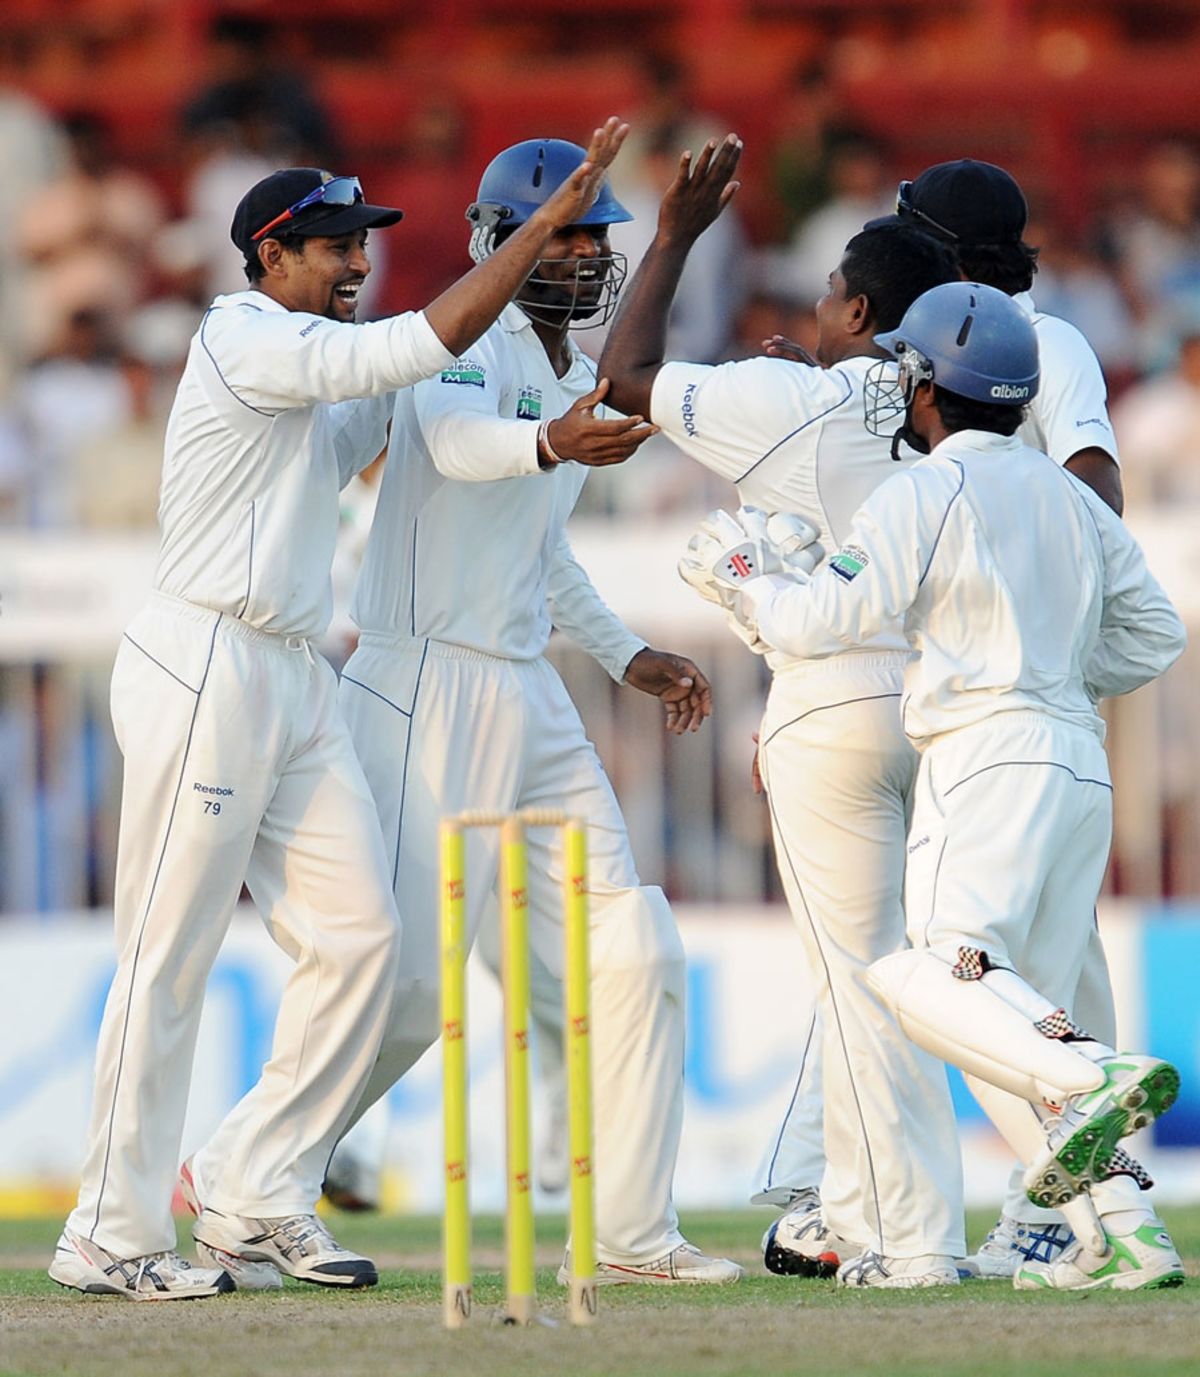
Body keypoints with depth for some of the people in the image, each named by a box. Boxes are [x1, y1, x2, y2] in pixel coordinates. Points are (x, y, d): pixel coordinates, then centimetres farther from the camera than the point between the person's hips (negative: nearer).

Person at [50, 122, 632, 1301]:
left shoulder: (316, 369, 20)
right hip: (202, 665, -9)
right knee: (168, 960, -5)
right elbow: (413, 349, -18)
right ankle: (113, 1236, 0)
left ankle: (256, 1198, 10)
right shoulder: (244, 341, -10)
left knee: (358, 932, 3)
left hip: (293, 682, 9)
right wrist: (545, 223, -19)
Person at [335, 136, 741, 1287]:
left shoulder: (574, 374, 17)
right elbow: (456, 439, -36)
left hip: (528, 697, 9)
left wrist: (626, 656, 24)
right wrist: (549, 443, -56)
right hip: (426, 685, -9)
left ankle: (630, 1231, 9)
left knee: (634, 951, 4)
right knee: (411, 976, -11)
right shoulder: (468, 344, -11)